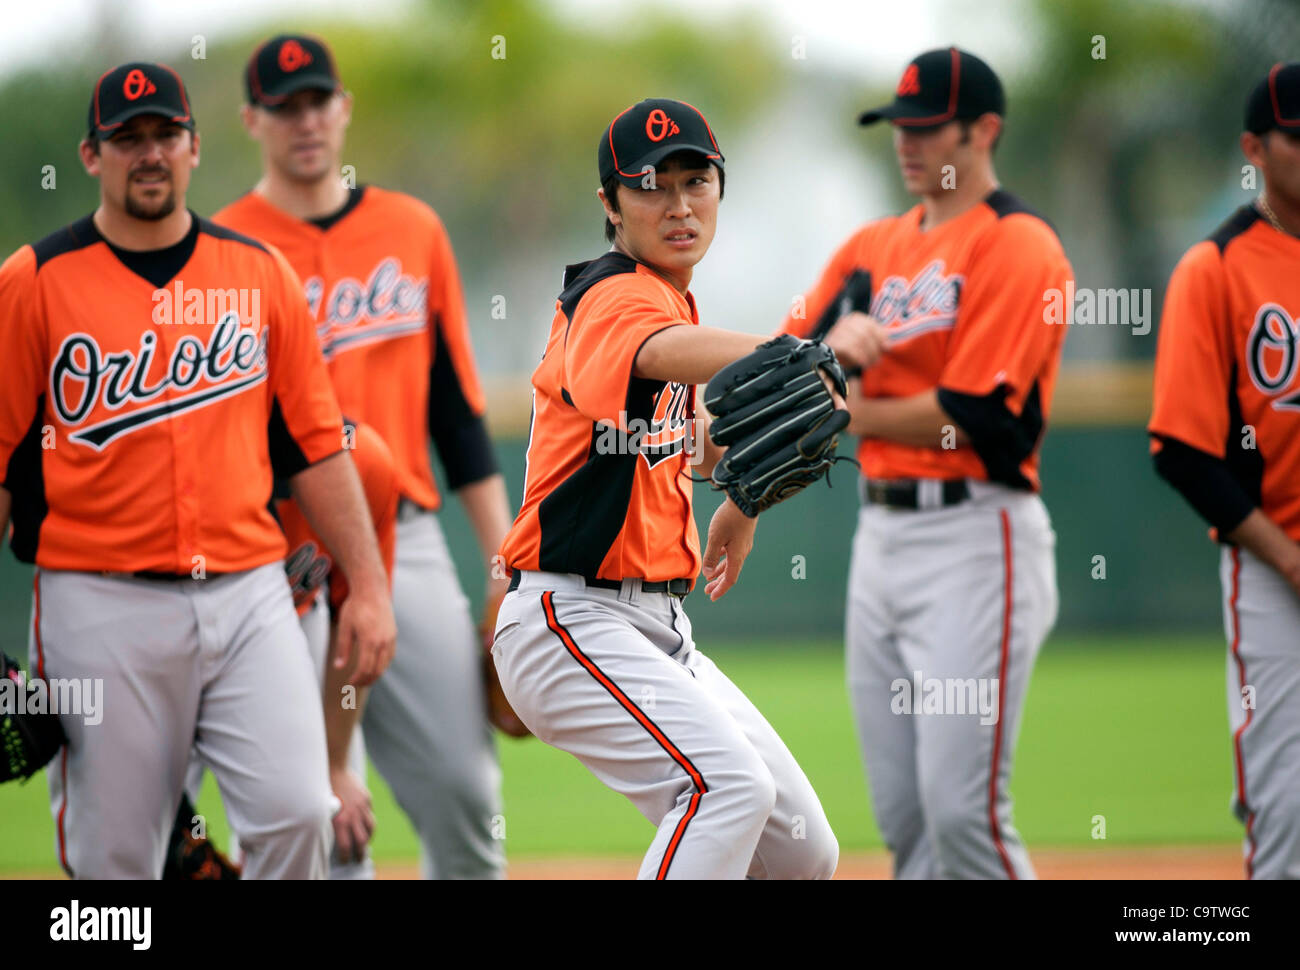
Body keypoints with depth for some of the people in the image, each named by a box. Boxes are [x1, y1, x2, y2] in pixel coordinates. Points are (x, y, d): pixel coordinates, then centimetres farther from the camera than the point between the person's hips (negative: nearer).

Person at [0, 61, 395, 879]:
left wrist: (367, 586, 7)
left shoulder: (259, 273, 10)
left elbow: (316, 446, 12)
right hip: (102, 607, -2)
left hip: (249, 595, 2)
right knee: (113, 857, -1)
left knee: (295, 812, -13)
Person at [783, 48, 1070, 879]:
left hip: (977, 536, -8)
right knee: (902, 817, 8)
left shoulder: (1018, 244, -7)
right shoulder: (873, 247, 16)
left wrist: (848, 414, -5)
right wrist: (835, 340, -10)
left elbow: (971, 416, -16)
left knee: (963, 810, -14)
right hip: (880, 534, 8)